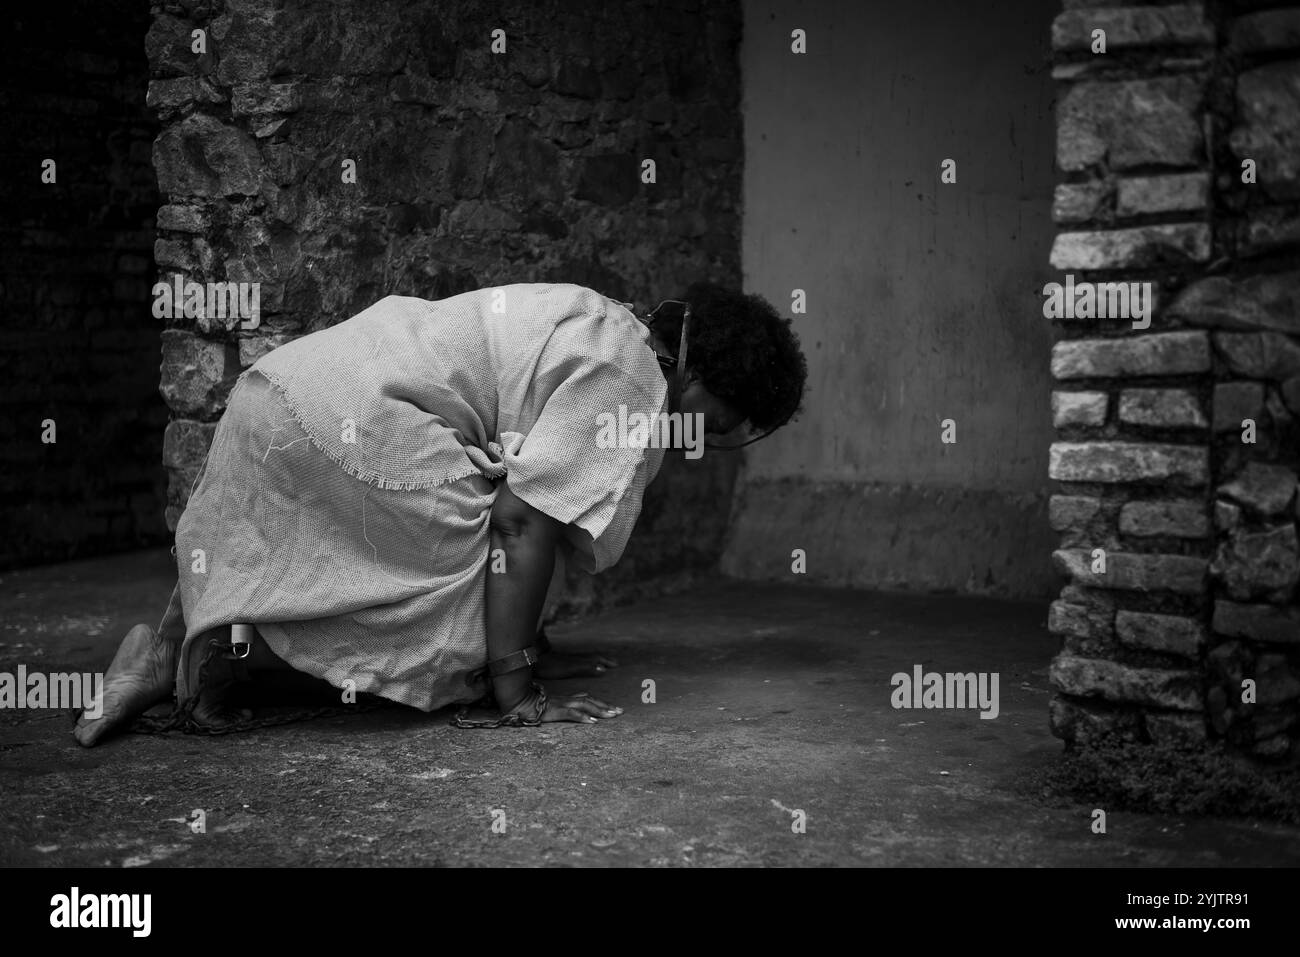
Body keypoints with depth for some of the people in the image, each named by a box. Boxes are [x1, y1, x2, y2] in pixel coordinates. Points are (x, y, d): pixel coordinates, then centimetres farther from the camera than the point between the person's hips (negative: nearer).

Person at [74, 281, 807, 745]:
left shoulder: (600, 333, 19)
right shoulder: (627, 379, -10)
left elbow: (533, 498, 22)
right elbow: (522, 519, -18)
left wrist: (527, 653, 22)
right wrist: (518, 691, -15)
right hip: (351, 426, -10)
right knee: (469, 630, -4)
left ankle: (176, 643, 8)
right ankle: (247, 649, -11)